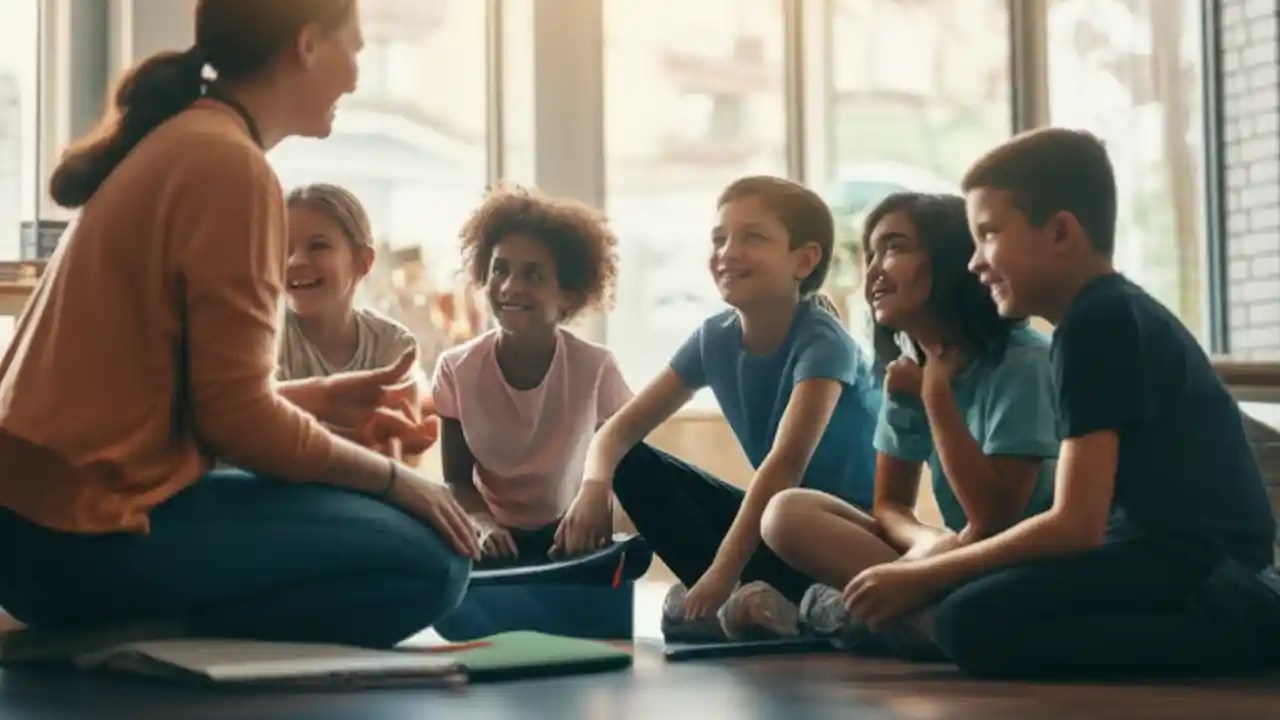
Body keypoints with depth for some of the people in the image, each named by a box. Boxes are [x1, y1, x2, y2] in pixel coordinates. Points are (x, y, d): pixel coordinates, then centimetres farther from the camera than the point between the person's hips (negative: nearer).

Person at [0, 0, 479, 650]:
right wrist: (392, 478, -3)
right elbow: (235, 414, -16)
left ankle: (134, 630, 6)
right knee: (428, 561, -8)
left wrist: (317, 398, 15)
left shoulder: (176, 142, 15)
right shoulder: (230, 165, -14)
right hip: (88, 532, -10)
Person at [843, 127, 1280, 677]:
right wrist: (939, 564, 16)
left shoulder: (1096, 322, -11)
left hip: (1192, 561, -11)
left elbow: (1076, 525, -16)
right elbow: (1092, 518, 22)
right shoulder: (1118, 314, 20)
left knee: (973, 621, -24)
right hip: (1192, 558, 11)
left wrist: (925, 578, -8)